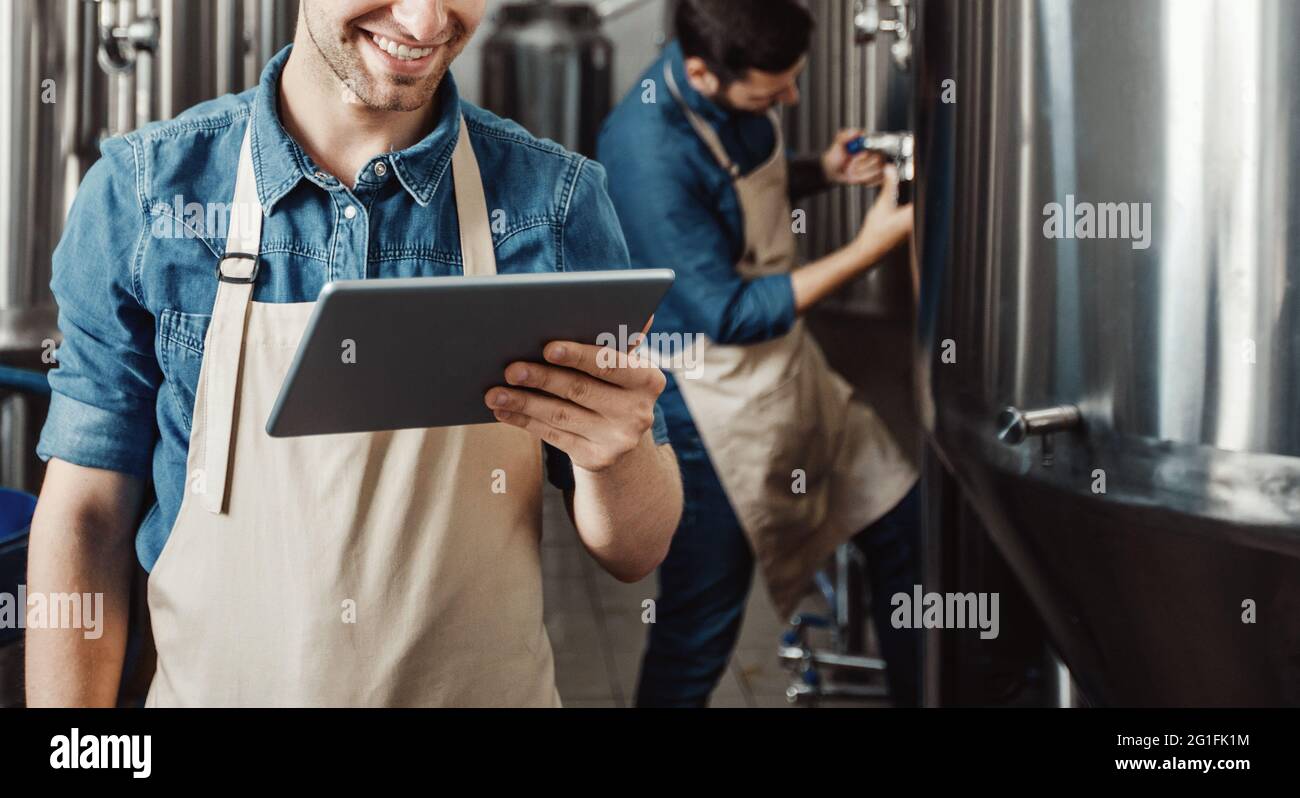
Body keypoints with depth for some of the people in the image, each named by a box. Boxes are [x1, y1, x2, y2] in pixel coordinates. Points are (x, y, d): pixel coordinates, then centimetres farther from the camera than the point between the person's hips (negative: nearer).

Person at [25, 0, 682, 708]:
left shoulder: (561, 199, -11)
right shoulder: (141, 187, -11)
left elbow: (634, 553, -8)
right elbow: (88, 512, -5)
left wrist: (617, 455, -29)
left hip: (487, 687, 0)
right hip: (213, 687, 0)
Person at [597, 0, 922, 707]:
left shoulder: (737, 91, -5)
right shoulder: (648, 153, -29)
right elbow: (729, 316, -25)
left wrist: (824, 170, -4)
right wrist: (867, 250, -23)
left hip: (789, 365, 8)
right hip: (714, 406, -8)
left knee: (903, 522, 17)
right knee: (702, 628, 4)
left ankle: (922, 694, 35)